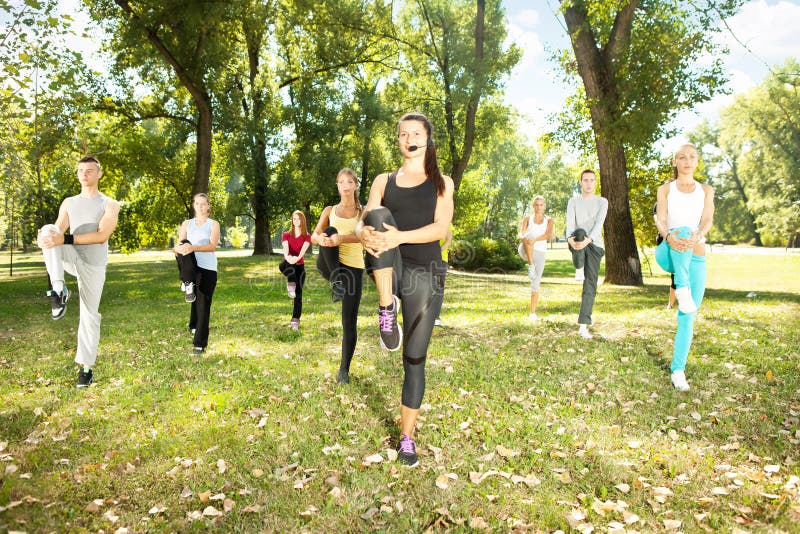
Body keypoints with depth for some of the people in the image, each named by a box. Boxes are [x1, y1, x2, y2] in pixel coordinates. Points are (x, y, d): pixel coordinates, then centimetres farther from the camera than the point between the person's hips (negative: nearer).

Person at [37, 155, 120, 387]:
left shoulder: (109, 204, -2)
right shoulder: (69, 202, 11)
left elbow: (101, 236, -15)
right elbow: (58, 230, 1)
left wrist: (65, 239, -25)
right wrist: (45, 237, -24)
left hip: (93, 265, -3)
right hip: (71, 258, 3)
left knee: (89, 315, -1)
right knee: (49, 229, -25)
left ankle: (86, 367, 12)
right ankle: (59, 290, -31)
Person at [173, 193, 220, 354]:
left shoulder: (214, 224, 6)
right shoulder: (187, 223, 14)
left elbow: (212, 246, -11)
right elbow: (179, 245, 2)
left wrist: (193, 247, -28)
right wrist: (178, 249, -23)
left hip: (207, 269, -1)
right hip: (190, 268, 1)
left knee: (203, 306, -3)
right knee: (184, 244, -28)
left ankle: (200, 344, 8)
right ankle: (189, 287, -34)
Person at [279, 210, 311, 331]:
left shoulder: (307, 236, 3)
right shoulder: (286, 235, 5)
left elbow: (304, 249, -16)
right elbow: (285, 248, -15)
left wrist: (297, 258, -39)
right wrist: (288, 257, -38)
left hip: (300, 266, 0)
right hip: (287, 264, 0)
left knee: (298, 294, -4)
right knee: (290, 269, -41)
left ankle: (295, 321, 0)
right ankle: (290, 286, -25)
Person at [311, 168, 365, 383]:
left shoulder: (363, 212, 9)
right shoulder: (330, 210, 13)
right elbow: (314, 236, 2)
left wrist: (342, 238, -29)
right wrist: (321, 239, -24)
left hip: (354, 267, -1)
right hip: (329, 266, 1)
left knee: (349, 321, -3)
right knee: (330, 230, -28)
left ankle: (344, 369, 12)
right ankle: (336, 282, -29)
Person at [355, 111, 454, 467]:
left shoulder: (442, 183, 10)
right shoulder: (384, 181, 15)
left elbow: (441, 228, -6)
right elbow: (365, 221, 1)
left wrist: (400, 237, -25)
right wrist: (364, 234, -25)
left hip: (424, 271, -1)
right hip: (388, 270, 1)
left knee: (415, 358, -2)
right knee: (380, 215, -29)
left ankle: (407, 437, 14)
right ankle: (387, 310, -26)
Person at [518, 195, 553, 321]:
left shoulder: (548, 220, 7)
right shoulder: (527, 218, 8)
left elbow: (549, 235, -12)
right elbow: (521, 233, -8)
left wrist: (535, 239, -30)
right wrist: (523, 238, -33)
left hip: (539, 253, 1)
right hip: (525, 251, -1)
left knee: (536, 283, -4)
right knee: (529, 239, -36)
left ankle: (532, 313, 2)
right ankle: (531, 267, -40)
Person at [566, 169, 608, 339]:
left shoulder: (602, 202, 10)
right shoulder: (573, 201, 11)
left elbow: (599, 223, -8)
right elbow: (570, 222, -6)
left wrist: (588, 239, -28)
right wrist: (570, 238, -29)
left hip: (594, 244, 1)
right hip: (577, 243, -1)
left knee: (590, 285, -5)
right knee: (579, 233, -39)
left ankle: (583, 326, -1)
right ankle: (579, 268, -13)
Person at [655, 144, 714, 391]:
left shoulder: (706, 190, 12)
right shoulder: (665, 190, 9)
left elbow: (708, 220, -5)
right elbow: (660, 220, -6)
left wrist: (698, 236, -30)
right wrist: (669, 237, -30)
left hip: (696, 258, 2)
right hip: (668, 254, -2)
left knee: (688, 315, -4)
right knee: (684, 229, -36)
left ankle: (678, 370, 3)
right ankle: (682, 290, -53)